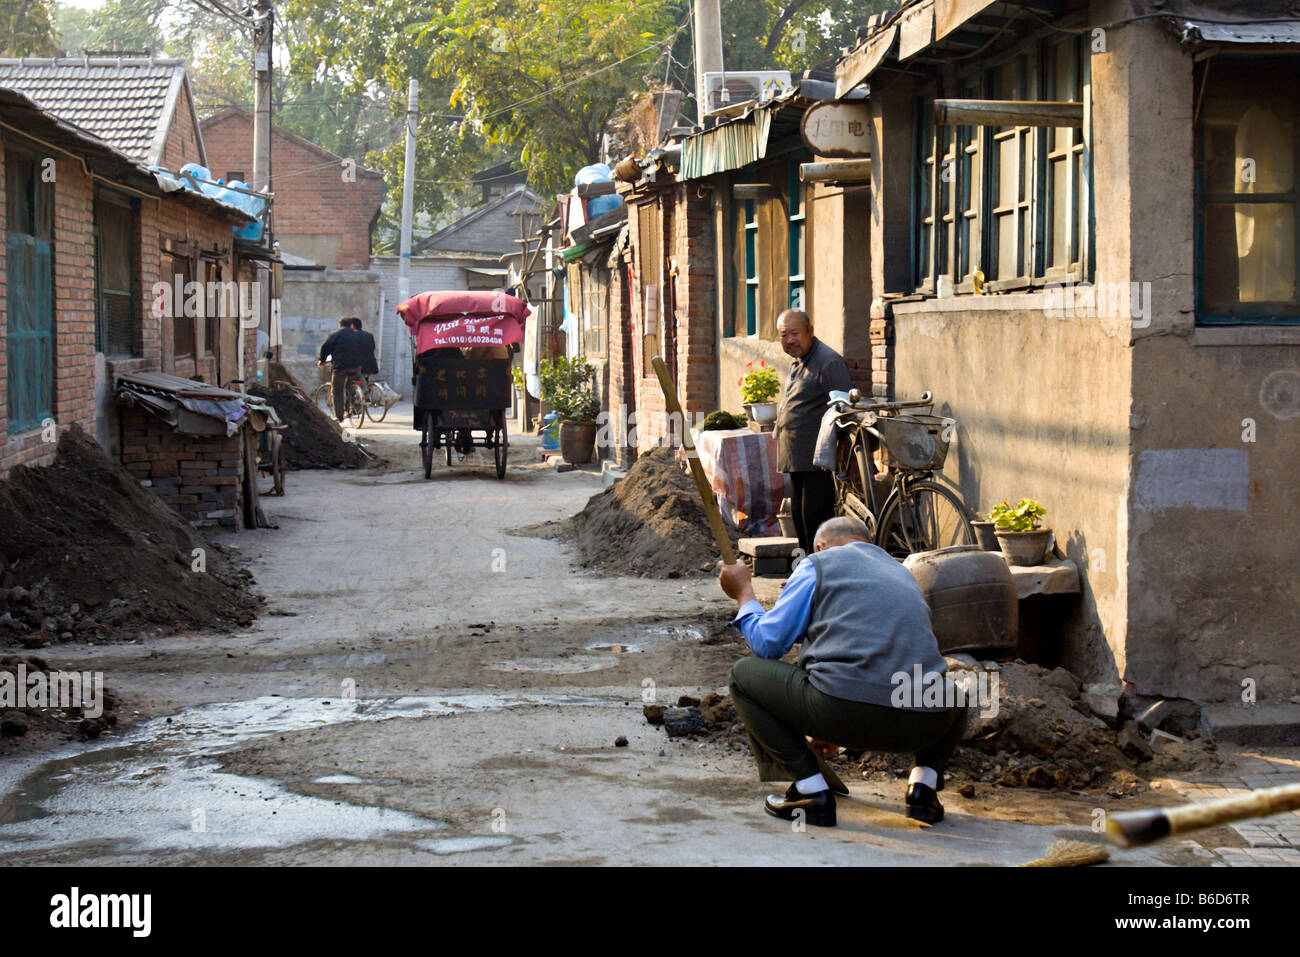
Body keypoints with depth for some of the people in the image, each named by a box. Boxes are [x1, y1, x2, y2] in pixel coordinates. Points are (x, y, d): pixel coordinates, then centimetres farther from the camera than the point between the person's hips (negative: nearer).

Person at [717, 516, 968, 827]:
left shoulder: (818, 564, 13)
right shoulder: (904, 574, 31)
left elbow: (767, 642, 8)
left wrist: (743, 593, 28)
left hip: (844, 712, -5)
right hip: (922, 725, 5)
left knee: (744, 675, 18)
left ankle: (811, 790, 7)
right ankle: (923, 783, 15)